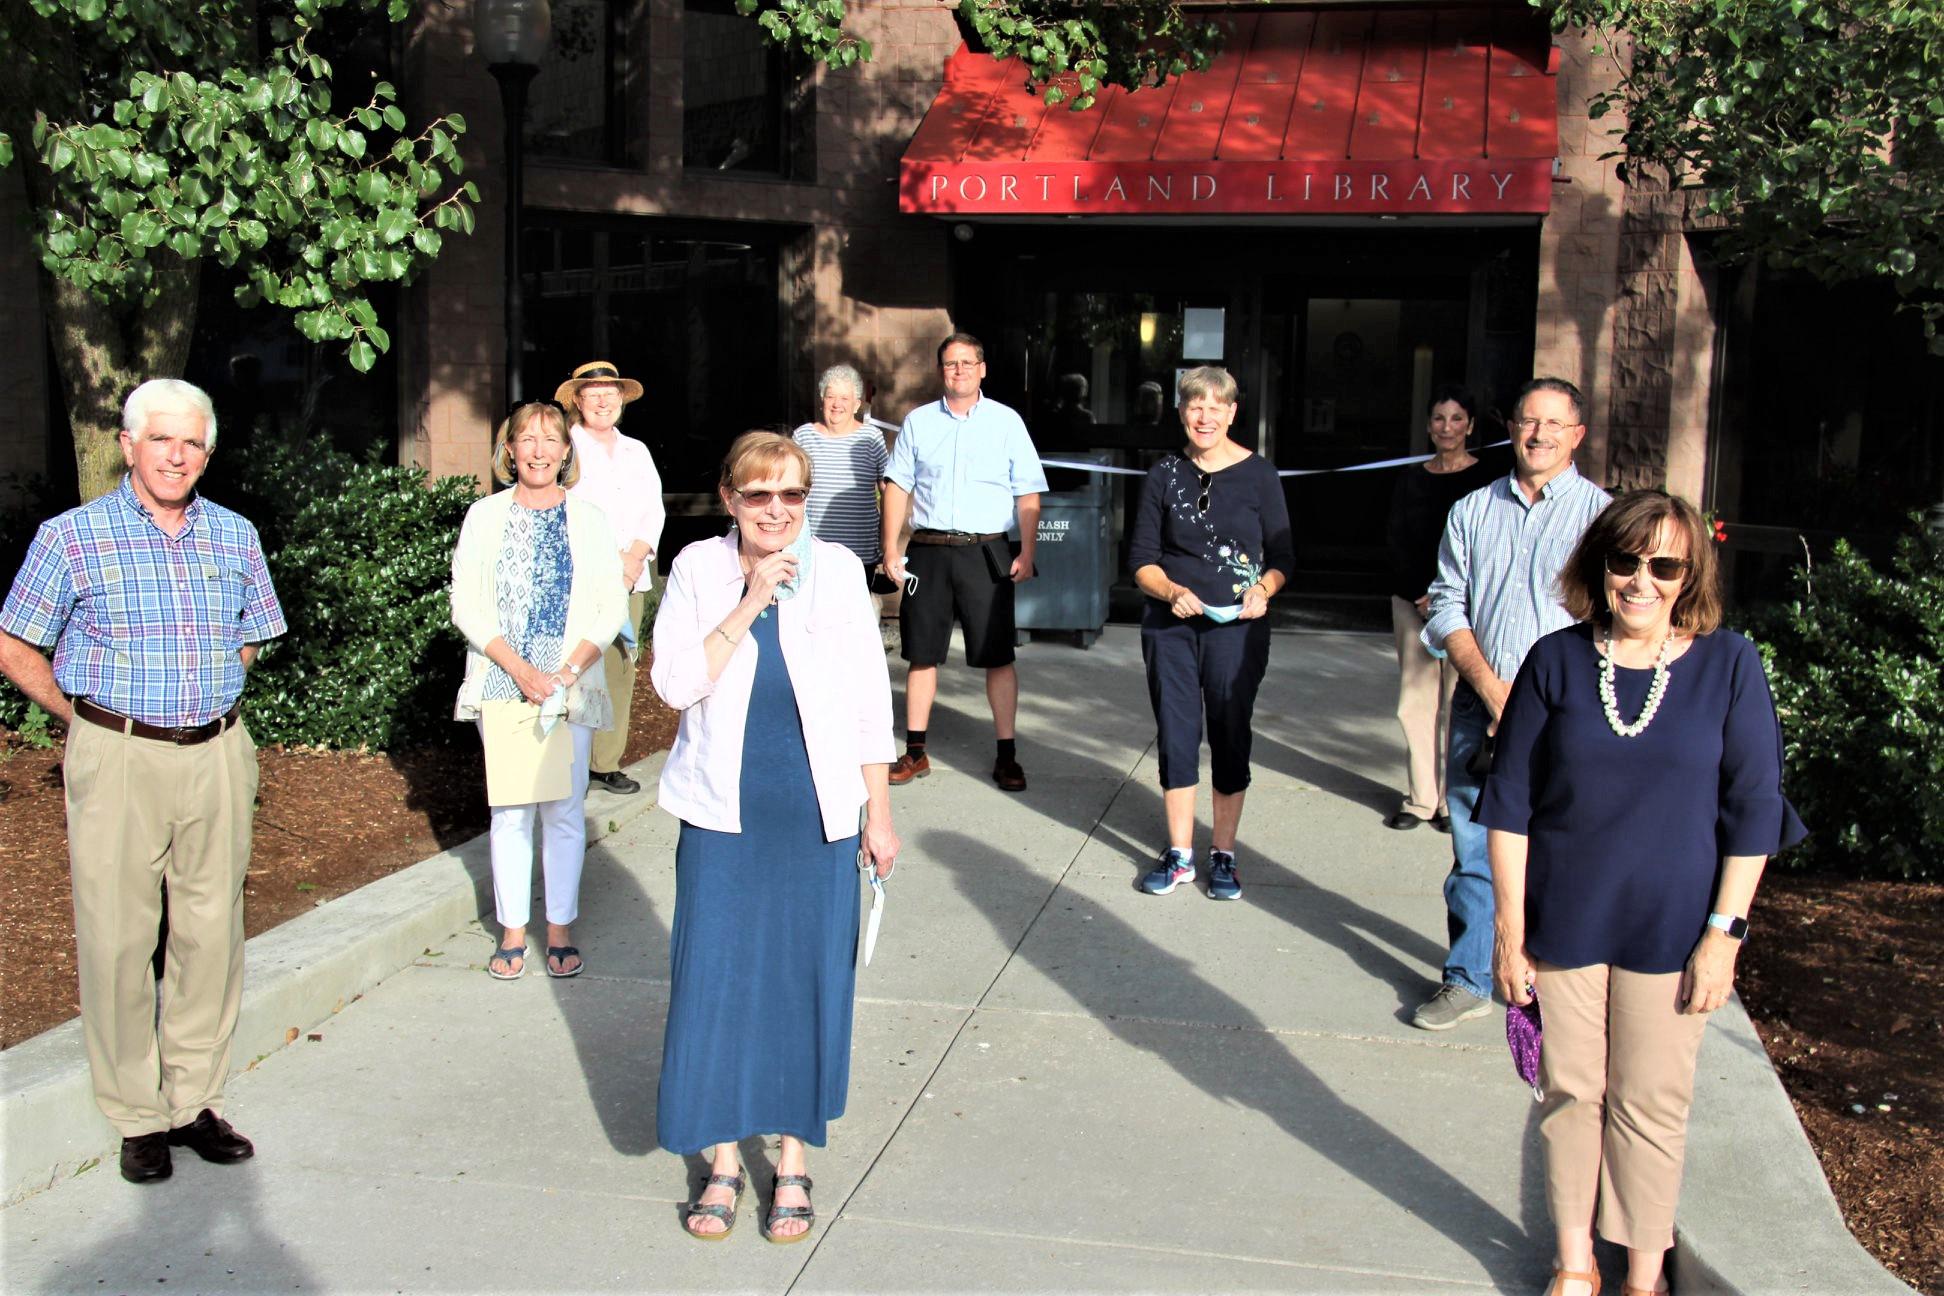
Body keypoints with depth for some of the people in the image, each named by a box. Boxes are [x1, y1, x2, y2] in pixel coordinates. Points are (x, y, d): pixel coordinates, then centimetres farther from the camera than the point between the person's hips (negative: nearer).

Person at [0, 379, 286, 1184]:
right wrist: (83, 715, 2)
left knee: (211, 930, 7)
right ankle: (138, 1116, 12)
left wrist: (205, 701, 13)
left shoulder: (235, 536, 8)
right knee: (118, 937, 0)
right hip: (118, 760, -3)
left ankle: (194, 1099, 20)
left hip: (217, 755, 4)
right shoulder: (72, 537, -2)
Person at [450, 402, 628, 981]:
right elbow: (466, 604, 0)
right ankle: (513, 929, 15)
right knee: (509, 808, 5)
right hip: (502, 686, 0)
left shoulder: (589, 520, 5)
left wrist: (568, 672, -12)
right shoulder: (485, 516, 5)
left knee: (564, 808, 2)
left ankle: (561, 928, 14)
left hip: (571, 688, 0)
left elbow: (611, 607, 0)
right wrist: (518, 668, -12)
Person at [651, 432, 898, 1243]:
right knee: (717, 978, 5)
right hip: (723, 813, 0)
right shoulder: (698, 568, -1)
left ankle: (792, 1160, 22)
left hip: (816, 817, 0)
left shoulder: (837, 570, -1)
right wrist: (748, 605, -18)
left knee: (807, 979, 6)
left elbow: (868, 698, 3)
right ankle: (723, 1161, 21)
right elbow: (675, 682, -10)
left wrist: (879, 812, 3)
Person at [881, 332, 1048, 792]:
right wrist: (891, 550, -1)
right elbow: (898, 487, 7)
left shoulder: (1006, 422, 4)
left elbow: (1028, 495, 3)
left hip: (986, 552, -2)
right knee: (922, 654, 7)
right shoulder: (918, 421, 8)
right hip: (928, 549, 2)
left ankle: (1006, 755, 8)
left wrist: (1027, 553, -6)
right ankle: (915, 753, 17)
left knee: (998, 657, -1)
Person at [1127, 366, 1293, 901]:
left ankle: (1224, 855, 17)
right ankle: (1179, 853, 17)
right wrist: (1171, 591, -14)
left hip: (1237, 628, -1)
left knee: (1231, 736, 5)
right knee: (1175, 735, 5)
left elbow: (1283, 555, 4)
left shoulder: (1259, 475, 0)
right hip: (1170, 625, 1)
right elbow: (1142, 557, 5)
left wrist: (1263, 589, -15)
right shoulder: (1164, 476, 4)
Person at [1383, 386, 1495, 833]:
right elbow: (1396, 538, 7)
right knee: (1414, 701, 2)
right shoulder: (1411, 477, 12)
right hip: (1412, 597, 4)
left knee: (1456, 703, -5)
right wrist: (1425, 591, -6)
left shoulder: (1485, 479, -1)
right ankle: (1420, 799, 9)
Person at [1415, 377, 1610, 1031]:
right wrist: (1492, 689, -7)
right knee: (1474, 849, 6)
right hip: (1479, 708, 3)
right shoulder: (1472, 512, 11)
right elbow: (1448, 608, 7)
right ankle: (1470, 981, 17)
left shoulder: (1601, 513, 1)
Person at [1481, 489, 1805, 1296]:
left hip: (1670, 927, -1)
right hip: (1563, 922, 1)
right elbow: (1509, 801, -1)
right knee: (1571, 1092, 11)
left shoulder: (1728, 664, -5)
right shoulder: (1556, 661, -4)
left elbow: (1751, 808, -2)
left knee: (1651, 1103, 8)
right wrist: (1508, 926, -3)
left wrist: (1724, 931, -5)